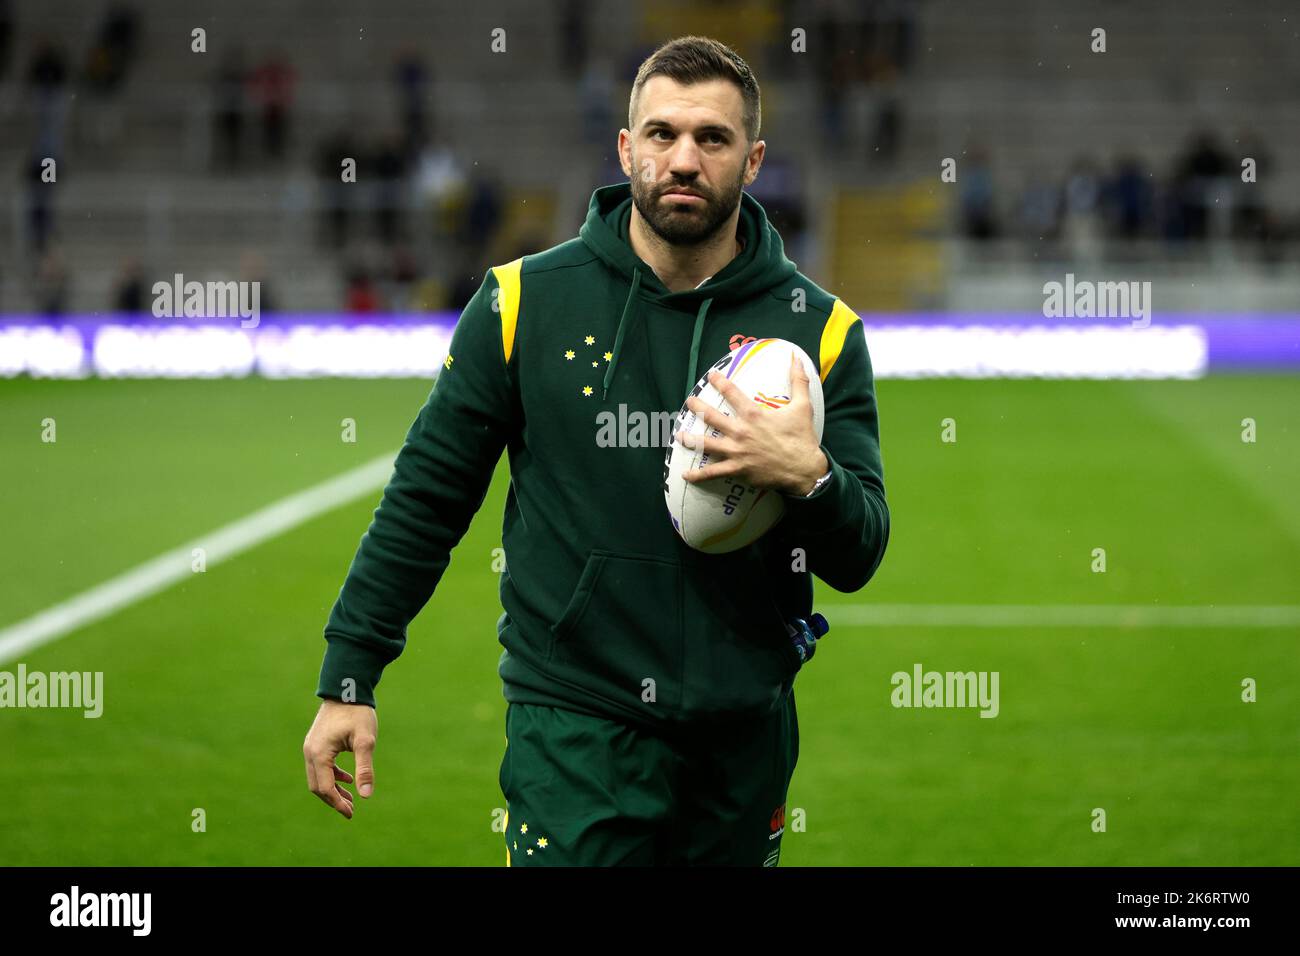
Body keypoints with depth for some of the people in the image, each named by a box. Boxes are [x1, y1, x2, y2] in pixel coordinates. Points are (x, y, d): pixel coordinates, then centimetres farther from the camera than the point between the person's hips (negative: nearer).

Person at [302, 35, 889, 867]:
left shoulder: (819, 329, 1)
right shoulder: (527, 301, -2)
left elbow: (858, 561, 1)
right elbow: (427, 495, 4)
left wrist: (808, 477, -21)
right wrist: (348, 681, 2)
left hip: (746, 733, 2)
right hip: (574, 727, -2)